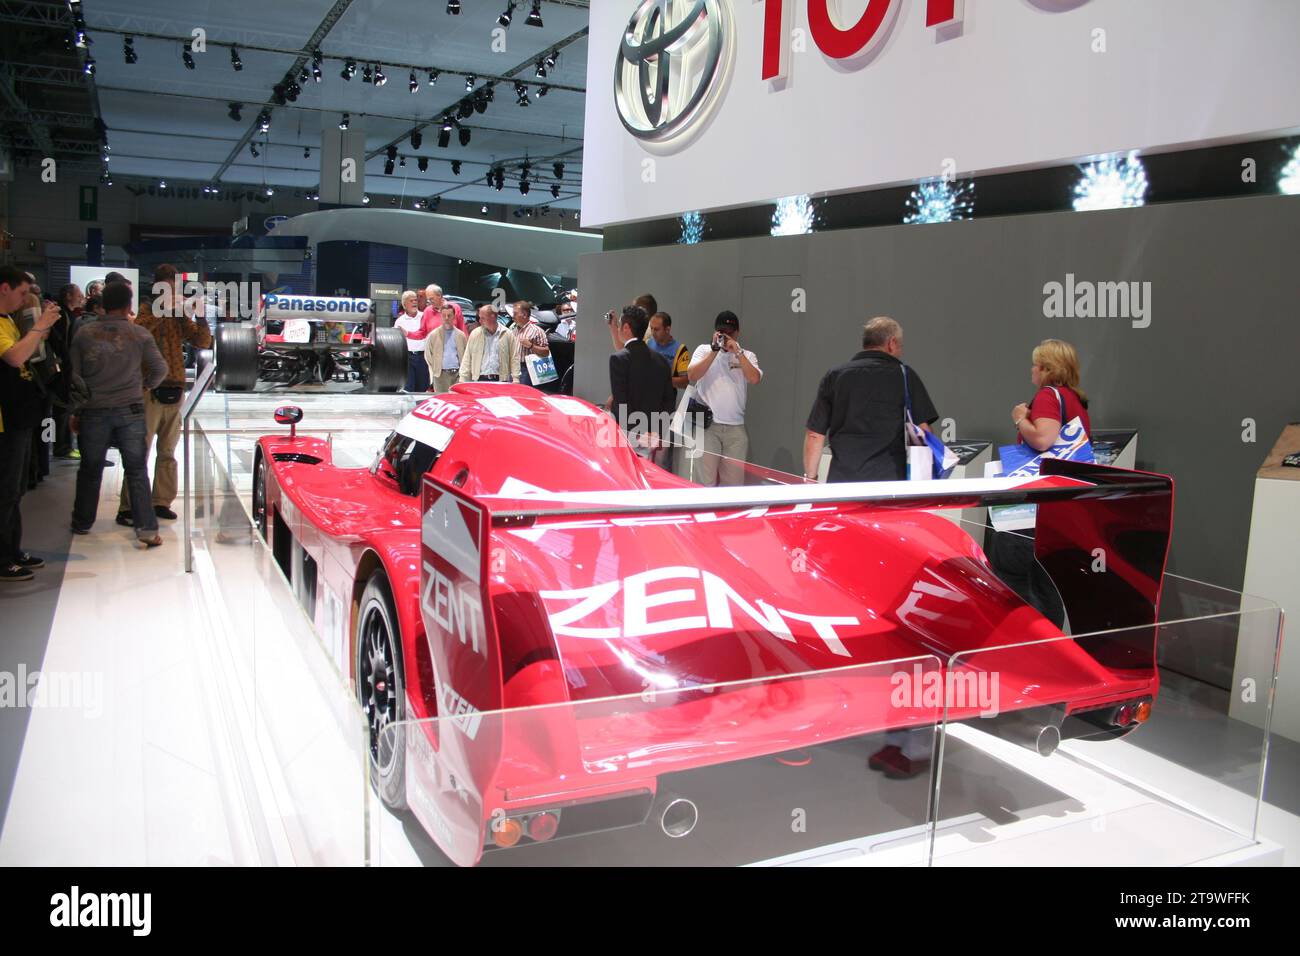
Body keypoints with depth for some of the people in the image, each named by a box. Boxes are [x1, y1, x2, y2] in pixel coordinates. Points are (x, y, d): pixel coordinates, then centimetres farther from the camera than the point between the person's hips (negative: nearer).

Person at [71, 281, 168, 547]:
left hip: (93, 412, 1)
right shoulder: (140, 334, -5)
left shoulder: (84, 333, -2)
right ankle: (146, 528, -3)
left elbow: (73, 376, 3)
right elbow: (161, 369, -1)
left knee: (90, 470, 16)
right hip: (131, 411, -1)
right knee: (137, 471, 3)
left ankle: (82, 523, 29)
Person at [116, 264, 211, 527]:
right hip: (150, 390, -6)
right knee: (140, 452, -7)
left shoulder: (180, 316, 13)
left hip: (174, 391, 6)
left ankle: (162, 502, 22)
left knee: (167, 452, 12)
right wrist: (162, 310, -23)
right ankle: (128, 508, -4)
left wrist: (199, 317, -8)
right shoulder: (147, 310, -3)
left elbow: (203, 342, 7)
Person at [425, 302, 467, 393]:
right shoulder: (433, 335, 6)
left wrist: (462, 370, 3)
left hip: (457, 374, 1)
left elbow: (466, 354, 12)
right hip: (441, 374, -1)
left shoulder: (460, 335, 10)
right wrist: (435, 369, 5)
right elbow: (428, 355, 9)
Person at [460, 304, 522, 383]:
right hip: (479, 379, 1)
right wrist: (463, 380, 3)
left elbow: (514, 359, 4)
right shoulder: (475, 334, 7)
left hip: (500, 380, -1)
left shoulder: (508, 334, 4)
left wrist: (516, 379, -3)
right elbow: (467, 359, 9)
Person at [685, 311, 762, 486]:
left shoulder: (747, 356, 12)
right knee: (705, 480, -6)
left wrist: (737, 352, -10)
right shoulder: (704, 350, 8)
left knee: (734, 481, 4)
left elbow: (755, 379, -7)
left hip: (736, 428, 2)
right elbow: (692, 376, -9)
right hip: (708, 425, -2)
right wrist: (715, 350, -12)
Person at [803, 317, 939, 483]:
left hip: (841, 479, 2)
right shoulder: (905, 375, 2)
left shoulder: (833, 376, 7)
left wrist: (810, 478, 13)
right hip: (891, 479, -2)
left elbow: (815, 435, 5)